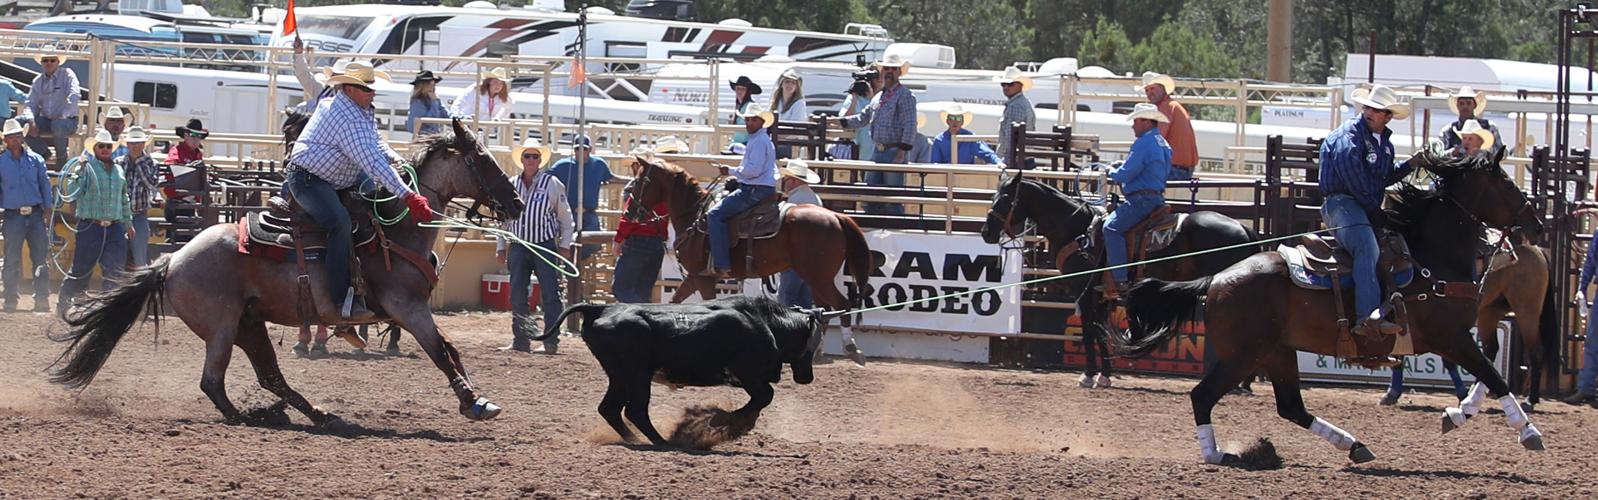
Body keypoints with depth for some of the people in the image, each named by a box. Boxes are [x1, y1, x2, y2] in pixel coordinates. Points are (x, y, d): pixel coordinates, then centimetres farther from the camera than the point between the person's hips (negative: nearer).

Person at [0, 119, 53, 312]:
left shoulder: (35, 160, 8)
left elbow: (45, 185, 12)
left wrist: (47, 211, 6)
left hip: (35, 214, 2)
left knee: (41, 258, -1)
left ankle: (42, 300, 3)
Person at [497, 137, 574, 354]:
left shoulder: (552, 184, -2)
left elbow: (565, 218, 2)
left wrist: (565, 245, -3)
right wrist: (501, 246, 12)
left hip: (545, 246, -4)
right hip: (518, 246, 4)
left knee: (550, 295, -7)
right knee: (517, 295, 4)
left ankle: (551, 342, -5)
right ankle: (521, 340, 11)